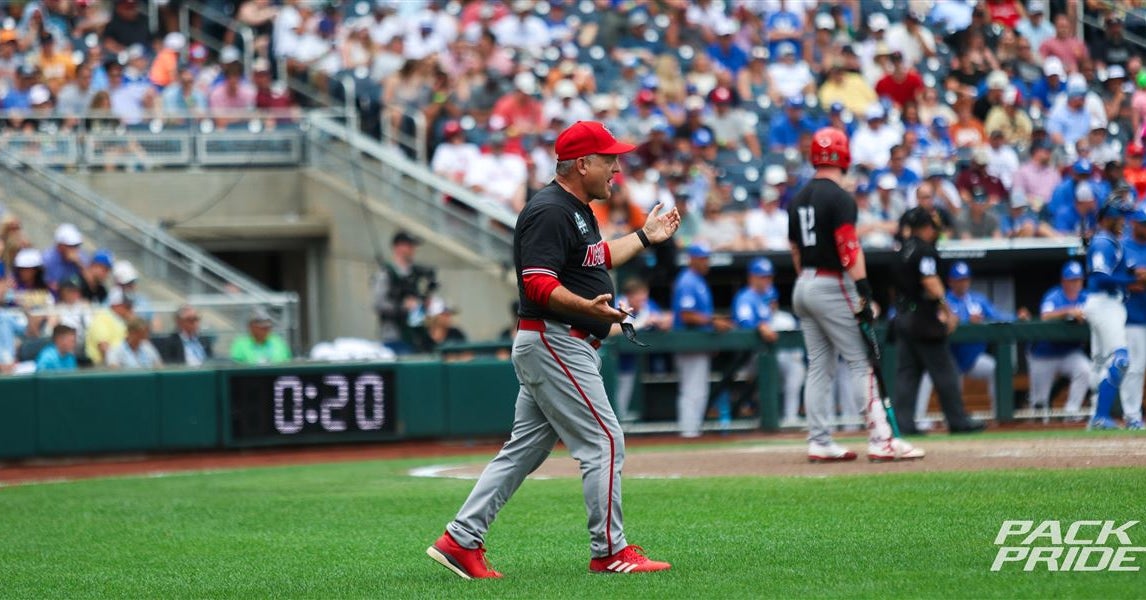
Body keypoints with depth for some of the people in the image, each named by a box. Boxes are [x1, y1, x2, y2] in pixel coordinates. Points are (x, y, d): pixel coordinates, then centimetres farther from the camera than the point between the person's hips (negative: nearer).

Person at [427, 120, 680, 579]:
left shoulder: (575, 210, 16)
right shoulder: (550, 211, -17)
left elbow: (595, 261, 32)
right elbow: (539, 284, -24)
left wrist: (645, 237, 31)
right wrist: (588, 307, -36)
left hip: (560, 347, 11)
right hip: (555, 343, -11)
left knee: (524, 450, 11)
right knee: (604, 442, -7)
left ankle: (461, 541, 11)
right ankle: (608, 552, -1)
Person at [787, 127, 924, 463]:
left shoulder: (798, 200, 12)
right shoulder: (839, 198, -12)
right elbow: (849, 249, -20)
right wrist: (864, 293, -23)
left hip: (803, 286, 8)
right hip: (832, 286, -8)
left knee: (819, 368, 10)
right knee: (861, 363, -7)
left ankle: (820, 442, 8)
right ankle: (881, 441, -12)